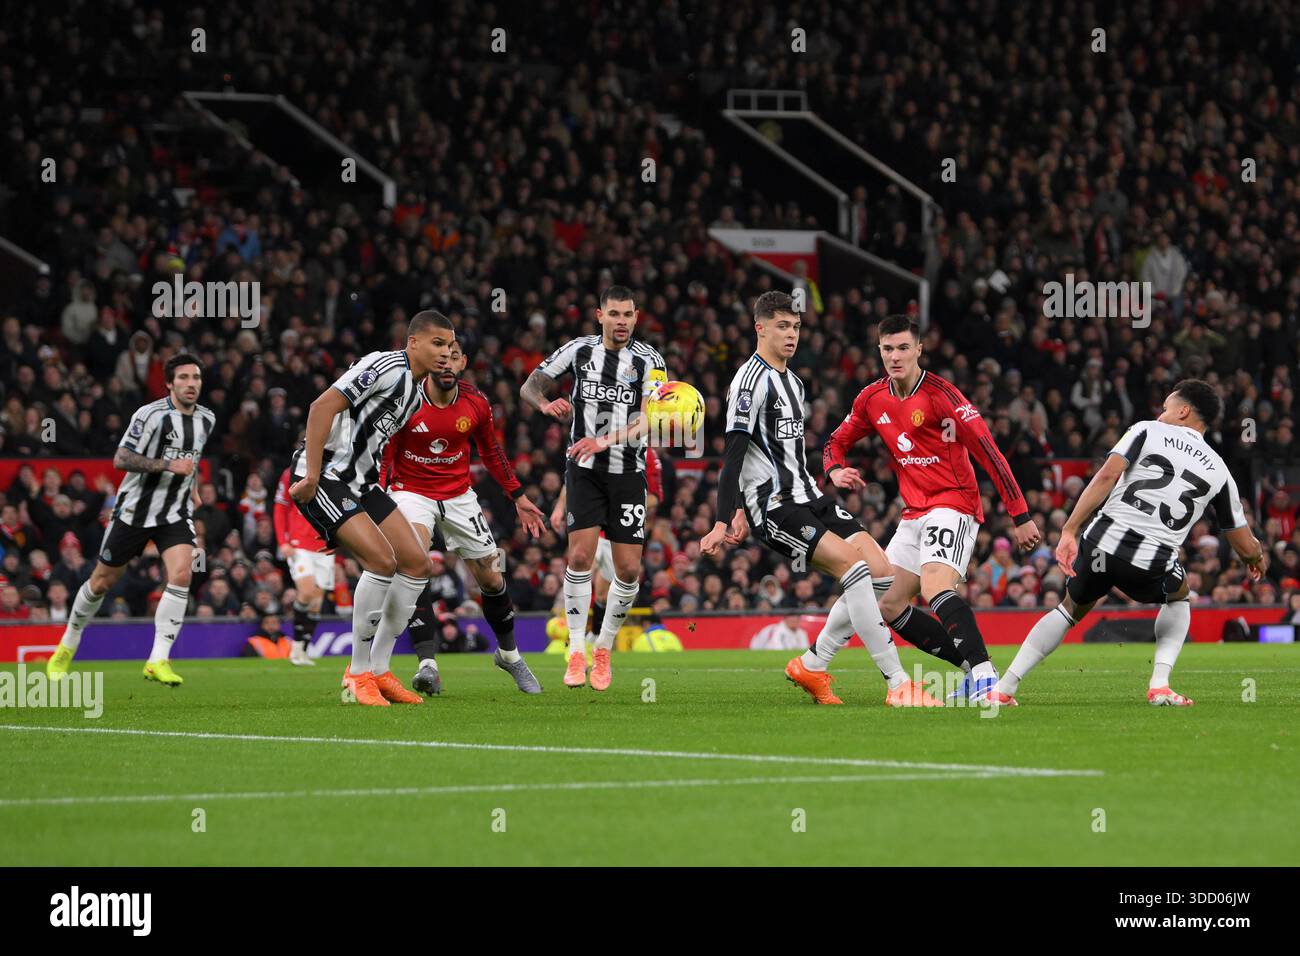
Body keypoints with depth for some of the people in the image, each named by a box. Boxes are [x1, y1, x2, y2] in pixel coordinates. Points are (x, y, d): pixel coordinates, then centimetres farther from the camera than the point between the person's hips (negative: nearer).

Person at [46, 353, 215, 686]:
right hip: (135, 510, -4)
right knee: (101, 582, 8)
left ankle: (158, 661, -19)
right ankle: (68, 646, 32)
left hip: (176, 514, 4)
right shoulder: (151, 414, -16)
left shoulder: (206, 419, 5)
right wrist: (168, 465, -28)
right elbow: (120, 459, -22)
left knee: (181, 575, -21)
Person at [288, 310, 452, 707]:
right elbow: (323, 406, -22)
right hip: (325, 477, -10)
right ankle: (358, 675, -10)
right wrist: (311, 475, -25)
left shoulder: (415, 392, 16)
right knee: (382, 559, -21)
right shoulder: (386, 367, -15)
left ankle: (377, 670, 9)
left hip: (360, 481, 10)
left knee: (416, 563, 2)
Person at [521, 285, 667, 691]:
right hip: (584, 471, 0)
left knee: (629, 570, -3)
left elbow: (648, 419, -16)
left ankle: (604, 648, 17)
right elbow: (528, 387, 3)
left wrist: (605, 441, -32)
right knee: (580, 554, -15)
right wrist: (545, 403, -21)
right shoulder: (579, 350, 1)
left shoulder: (648, 360, -4)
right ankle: (577, 652, -7)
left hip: (628, 473, 0)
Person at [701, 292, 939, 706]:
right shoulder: (751, 380, -10)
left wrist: (746, 515, 27)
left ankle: (811, 667, 10)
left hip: (806, 497, 9)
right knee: (851, 562, -25)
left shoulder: (792, 381, 18)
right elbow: (733, 456, -16)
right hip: (773, 505, -9)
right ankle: (898, 685, -28)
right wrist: (723, 522, -22)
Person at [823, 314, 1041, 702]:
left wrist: (1021, 516, -20)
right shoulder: (873, 399, 7)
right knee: (887, 605, 6)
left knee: (936, 589, -31)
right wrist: (836, 471, -4)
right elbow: (836, 443, 22)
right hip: (915, 514, 9)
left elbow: (988, 453, -17)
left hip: (953, 505, -9)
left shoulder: (939, 394, -15)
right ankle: (973, 669, 9)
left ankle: (985, 676, -37)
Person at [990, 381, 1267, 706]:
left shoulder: (1147, 431, 11)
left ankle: (1004, 688, 20)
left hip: (1101, 542, 0)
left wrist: (1069, 531, -8)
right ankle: (1160, 685, 14)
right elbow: (1246, 547, 21)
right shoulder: (1218, 470, 16)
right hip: (1153, 564, 0)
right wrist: (1257, 558, 45)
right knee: (1178, 598, 34)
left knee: (1071, 608, 27)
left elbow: (1107, 476, -6)